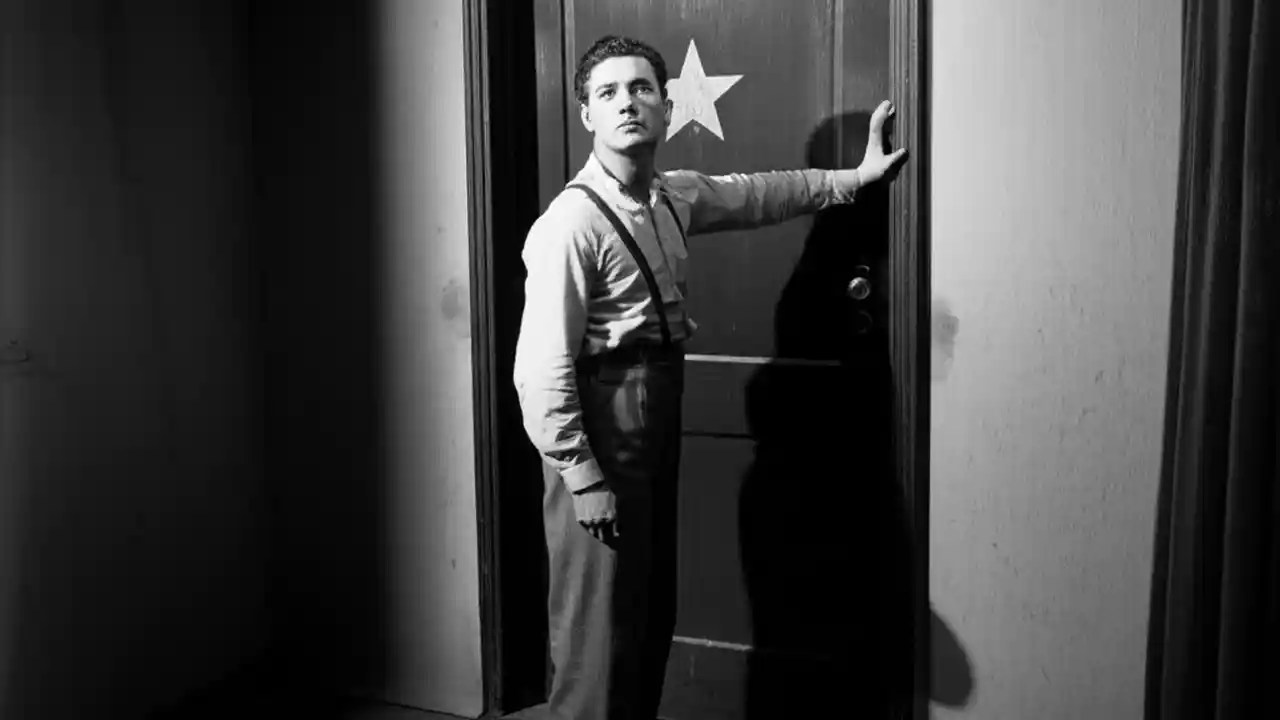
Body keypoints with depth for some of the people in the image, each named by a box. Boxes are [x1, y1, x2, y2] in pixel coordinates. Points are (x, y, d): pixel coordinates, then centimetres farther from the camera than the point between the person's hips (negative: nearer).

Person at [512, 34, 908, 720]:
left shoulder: (674, 197, 6)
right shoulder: (572, 222, -18)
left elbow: (758, 193, 25)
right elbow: (541, 371, -20)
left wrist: (854, 176, 26)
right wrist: (584, 479, -20)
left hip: (656, 433, 8)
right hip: (600, 438, -8)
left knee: (652, 615, 19)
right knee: (598, 634, 1)